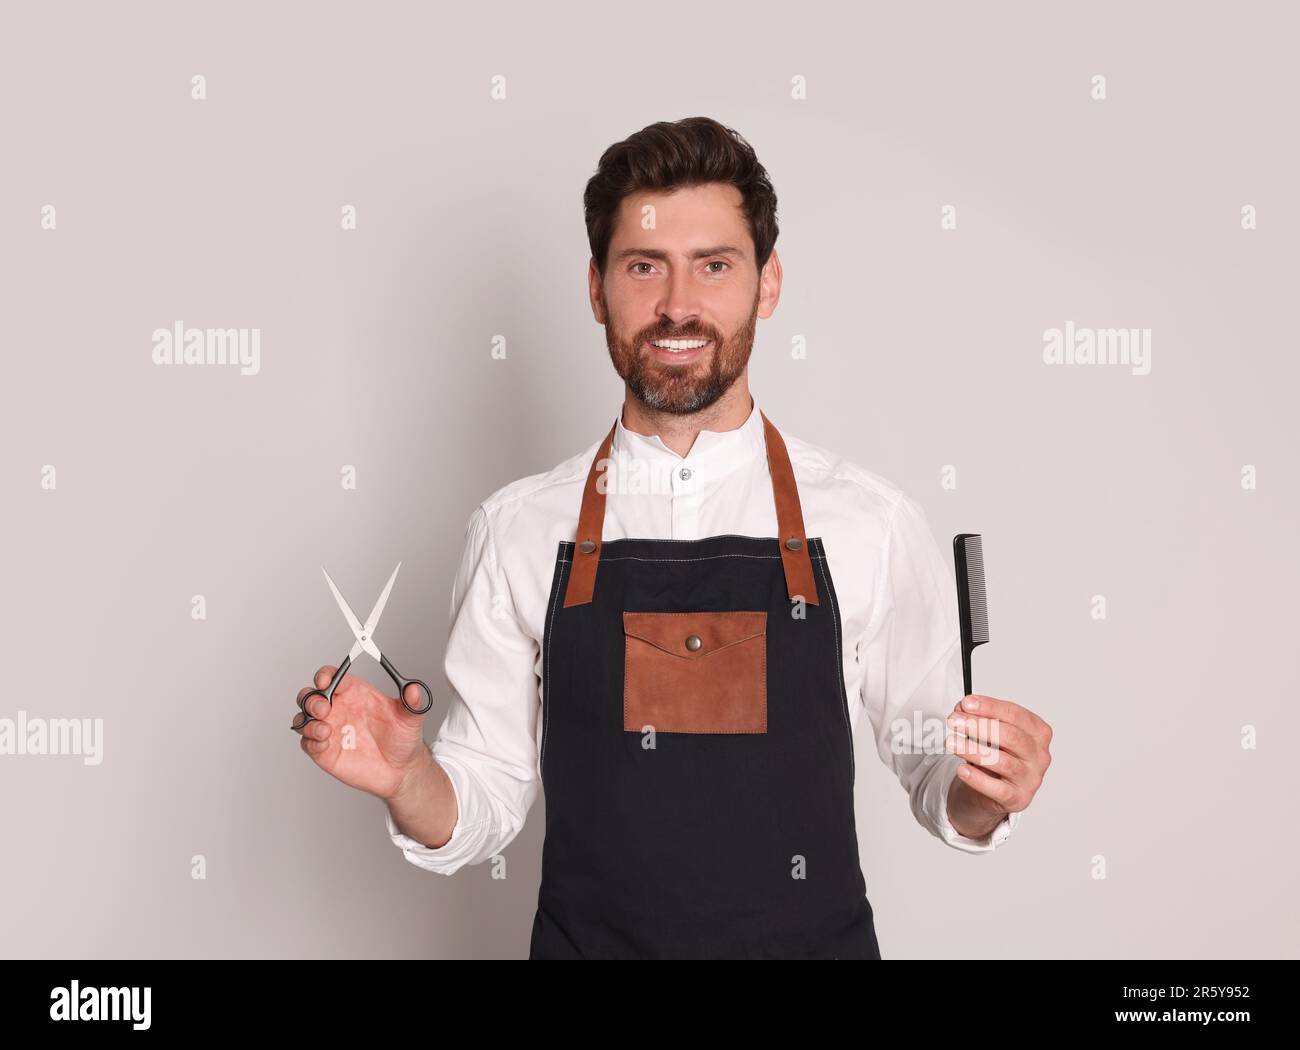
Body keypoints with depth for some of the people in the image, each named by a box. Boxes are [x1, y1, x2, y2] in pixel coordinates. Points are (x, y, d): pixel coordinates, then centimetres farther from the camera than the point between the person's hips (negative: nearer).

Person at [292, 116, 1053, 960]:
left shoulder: (874, 526, -11)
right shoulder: (518, 531, -8)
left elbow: (936, 777, 1)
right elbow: (484, 810, -3)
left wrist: (983, 796, -19)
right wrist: (408, 780, -21)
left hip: (817, 940, 0)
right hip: (588, 940, 1)